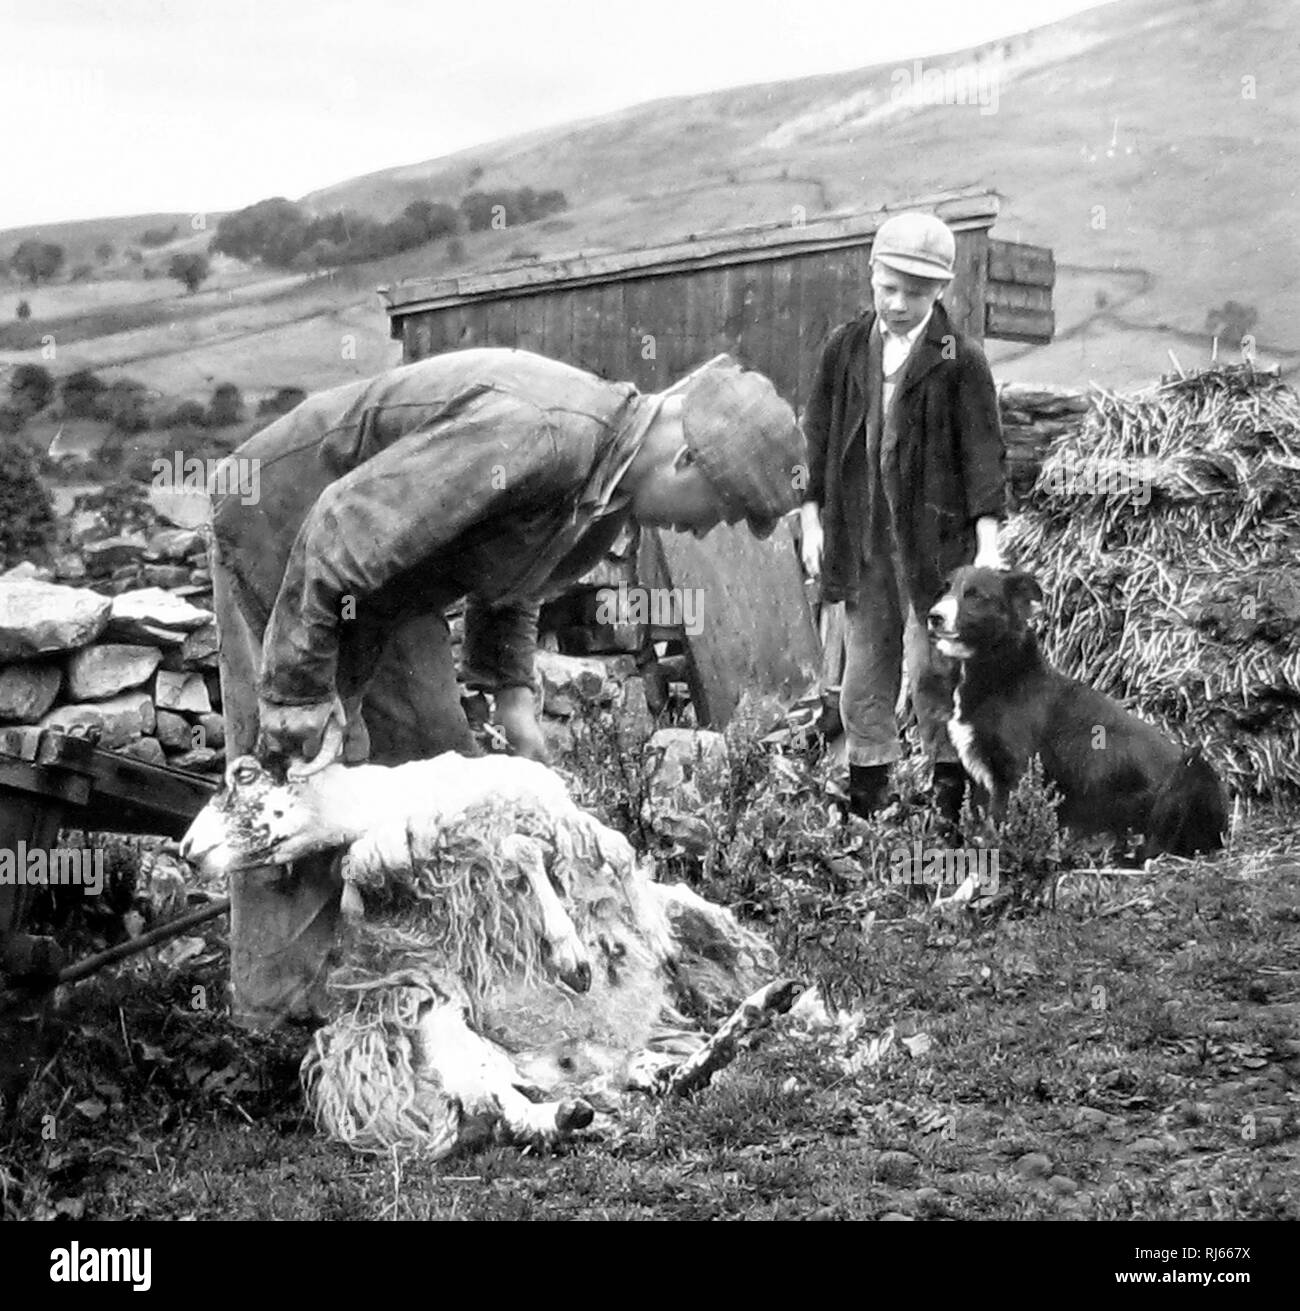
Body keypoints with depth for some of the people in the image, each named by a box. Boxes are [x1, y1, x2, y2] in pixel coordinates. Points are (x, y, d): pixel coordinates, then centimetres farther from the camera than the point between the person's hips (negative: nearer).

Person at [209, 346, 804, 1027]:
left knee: (432, 752, 8)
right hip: (284, 533, -9)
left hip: (388, 576, 9)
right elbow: (343, 530, -36)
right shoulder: (536, 433, -37)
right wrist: (299, 692, -29)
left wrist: (511, 688, 2)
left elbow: (509, 582, 14)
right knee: (303, 774, -9)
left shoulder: (610, 490, -4)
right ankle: (285, 1014, 2)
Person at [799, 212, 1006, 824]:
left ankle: (951, 793, 17)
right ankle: (866, 792, 22)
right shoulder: (845, 347, 5)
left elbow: (982, 452, -7)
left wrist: (987, 542, -12)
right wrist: (812, 519, 7)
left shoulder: (960, 361, -5)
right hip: (860, 537, 4)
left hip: (934, 537, -3)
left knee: (933, 671, 1)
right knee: (865, 669, 10)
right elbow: (817, 434, 10)